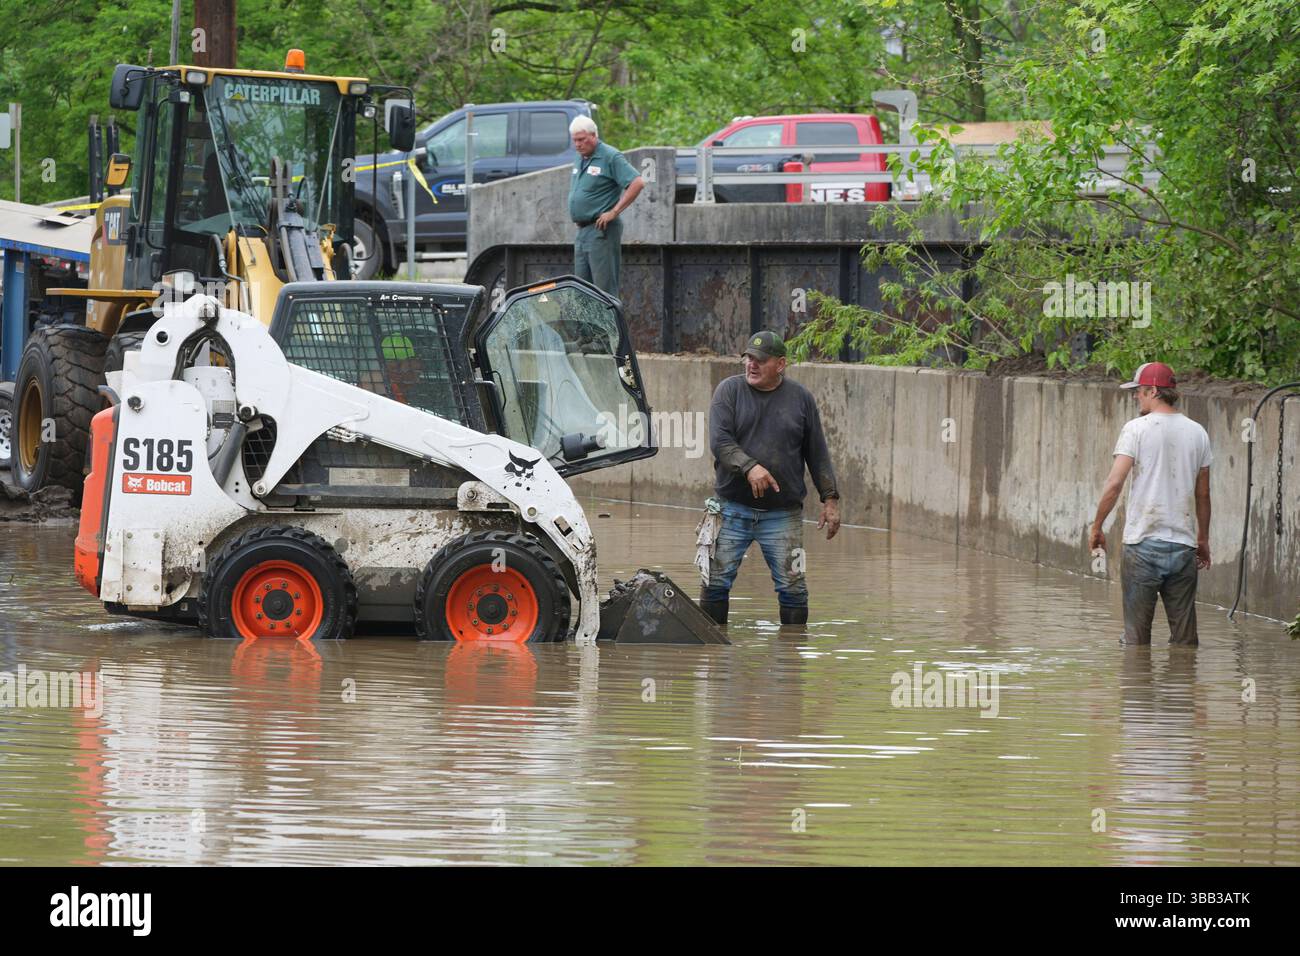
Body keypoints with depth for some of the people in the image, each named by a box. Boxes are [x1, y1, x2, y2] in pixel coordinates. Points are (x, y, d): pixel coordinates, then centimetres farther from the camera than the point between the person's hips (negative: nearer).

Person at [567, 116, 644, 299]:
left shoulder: (610, 157, -11)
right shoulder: (580, 160, 15)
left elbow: (637, 183, -19)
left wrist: (613, 212, -19)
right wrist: (577, 218, 16)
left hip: (601, 230, -9)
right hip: (582, 231, 9)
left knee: (604, 286, -9)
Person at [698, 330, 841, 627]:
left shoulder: (801, 398, 6)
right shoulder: (730, 390, 2)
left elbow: (817, 454, 11)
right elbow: (719, 441, -10)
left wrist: (830, 499, 6)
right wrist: (749, 467, -26)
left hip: (782, 514, 0)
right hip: (732, 510, 0)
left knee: (792, 588, -3)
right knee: (714, 584, 0)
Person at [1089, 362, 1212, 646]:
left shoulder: (1137, 429, -6)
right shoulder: (1197, 433, 7)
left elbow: (1114, 484, -11)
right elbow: (1203, 494, 13)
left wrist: (1096, 527, 0)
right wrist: (1203, 539, 23)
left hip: (1143, 545, -4)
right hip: (1183, 545, 4)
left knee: (1136, 633, 2)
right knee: (1185, 636, 7)